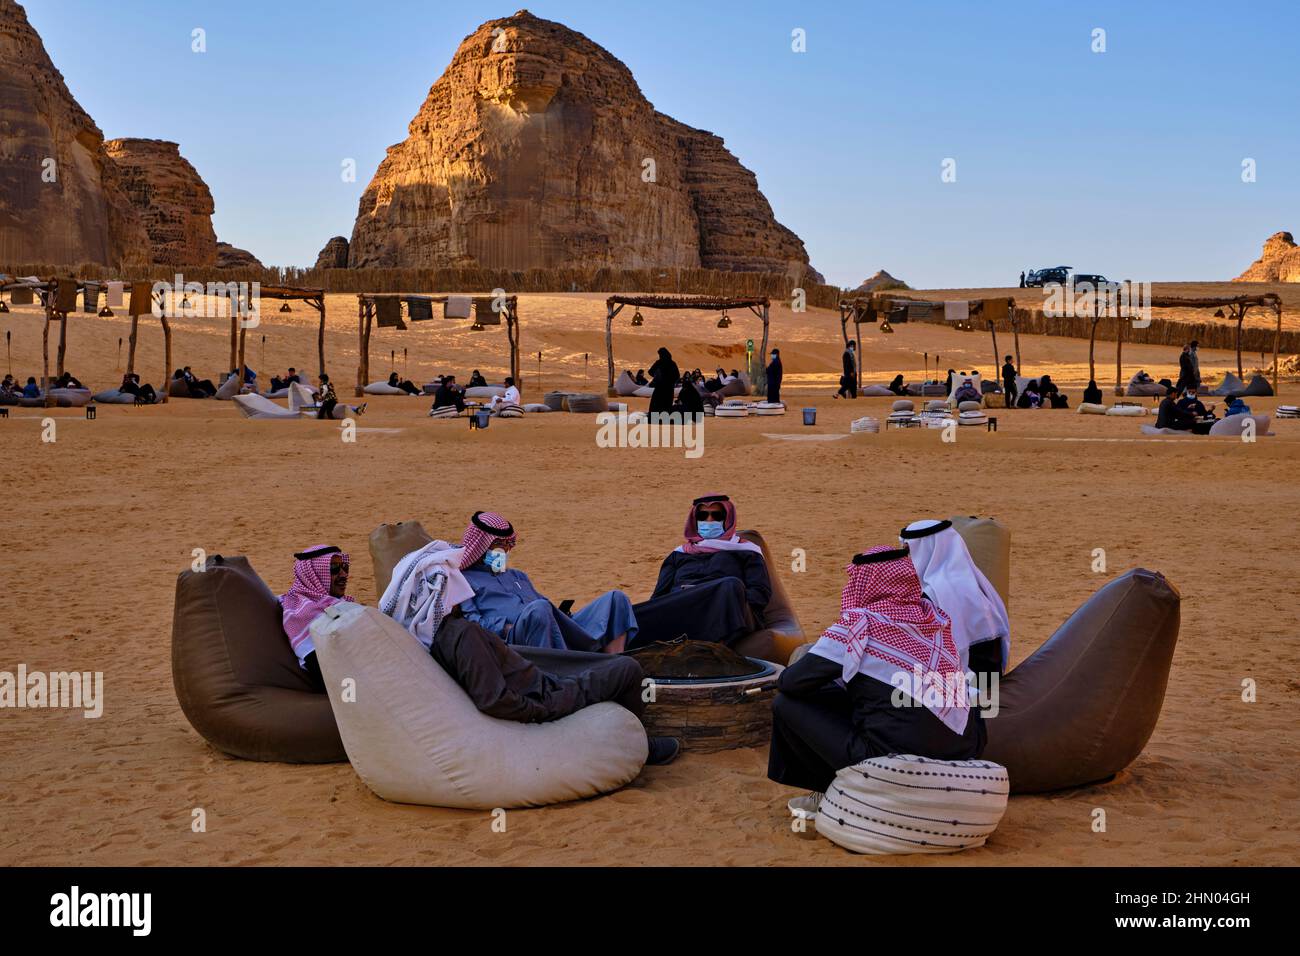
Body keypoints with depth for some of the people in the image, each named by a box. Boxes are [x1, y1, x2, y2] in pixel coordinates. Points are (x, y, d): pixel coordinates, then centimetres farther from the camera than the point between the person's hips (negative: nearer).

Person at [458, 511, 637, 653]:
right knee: (538, 609, -41)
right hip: (514, 638, -7)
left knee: (615, 598, -7)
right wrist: (507, 628, -16)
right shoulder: (464, 579, 16)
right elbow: (470, 621, -1)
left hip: (562, 632, 7)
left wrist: (560, 614, 8)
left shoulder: (517, 575, 39)